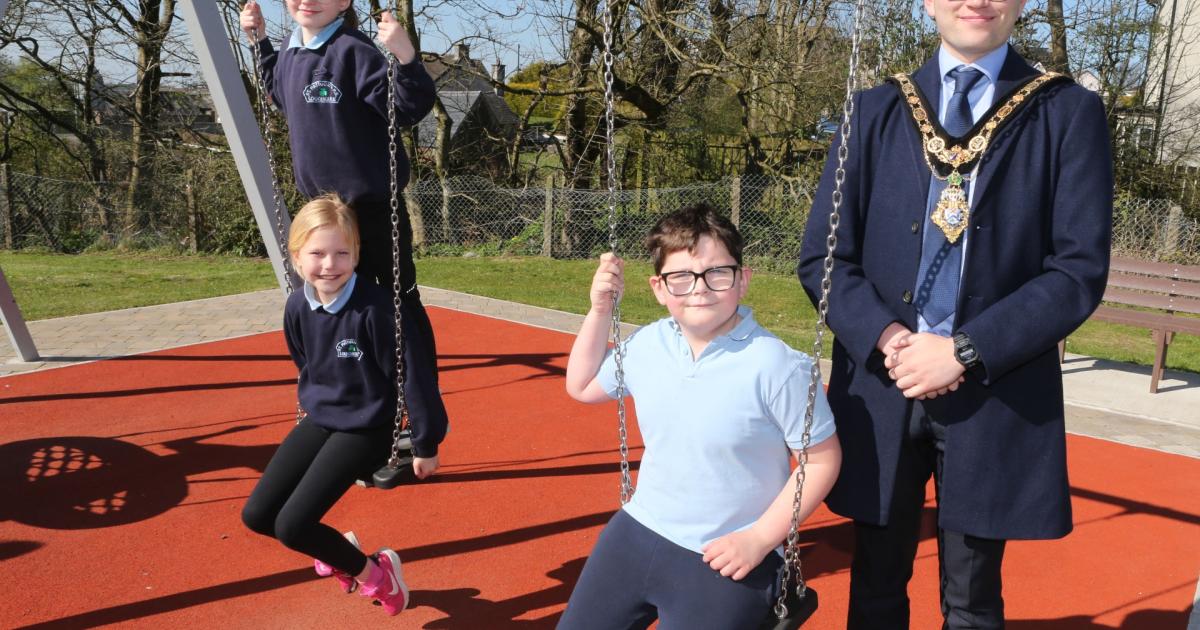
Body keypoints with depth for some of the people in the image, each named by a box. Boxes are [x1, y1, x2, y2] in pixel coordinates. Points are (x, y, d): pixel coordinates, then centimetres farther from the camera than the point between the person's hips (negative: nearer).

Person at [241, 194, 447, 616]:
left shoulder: (373, 309, -26)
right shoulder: (297, 307, -7)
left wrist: (425, 445, -10)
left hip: (365, 429, -7)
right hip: (318, 421, 7)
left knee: (292, 526, -15)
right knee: (256, 514, 2)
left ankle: (373, 572, 10)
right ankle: (337, 552, 27)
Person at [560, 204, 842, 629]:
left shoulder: (774, 365, -19)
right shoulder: (648, 344, -1)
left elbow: (822, 458, -10)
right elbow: (582, 387, 16)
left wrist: (760, 539, -14)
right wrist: (600, 310, 4)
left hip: (727, 559, -5)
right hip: (638, 532, 6)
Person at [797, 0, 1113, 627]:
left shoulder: (1069, 114, 1)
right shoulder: (876, 112, 6)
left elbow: (1079, 269, -6)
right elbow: (821, 256, 2)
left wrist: (966, 351, -16)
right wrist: (885, 337, -14)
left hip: (996, 396, -1)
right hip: (881, 386, 2)